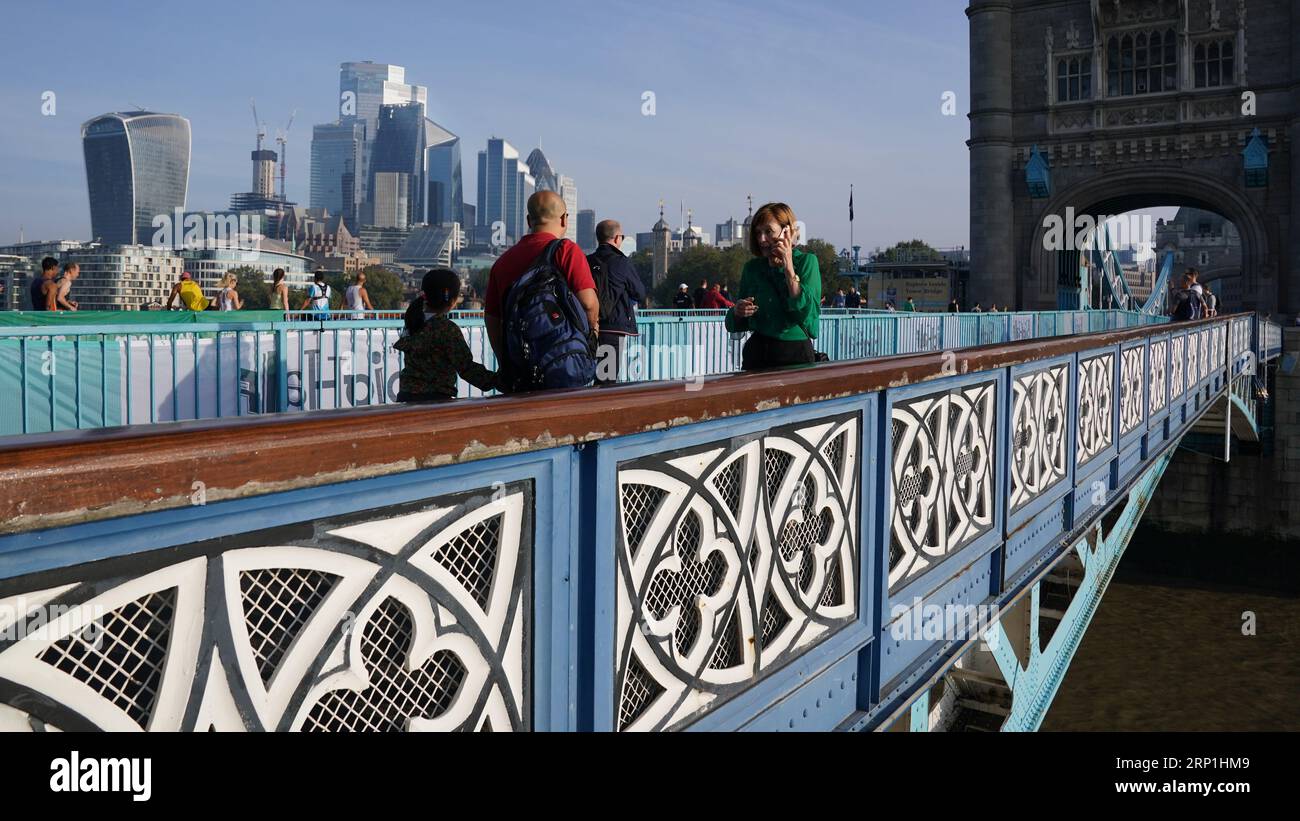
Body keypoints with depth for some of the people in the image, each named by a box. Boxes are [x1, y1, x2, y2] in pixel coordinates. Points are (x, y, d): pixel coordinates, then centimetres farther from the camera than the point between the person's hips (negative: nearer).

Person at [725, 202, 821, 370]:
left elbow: (808, 315, -16)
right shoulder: (752, 268, 9)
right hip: (756, 354, 3)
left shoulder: (806, 262, -2)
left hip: (796, 355, -3)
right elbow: (737, 325, 16)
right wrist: (737, 312, -7)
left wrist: (789, 269, -15)